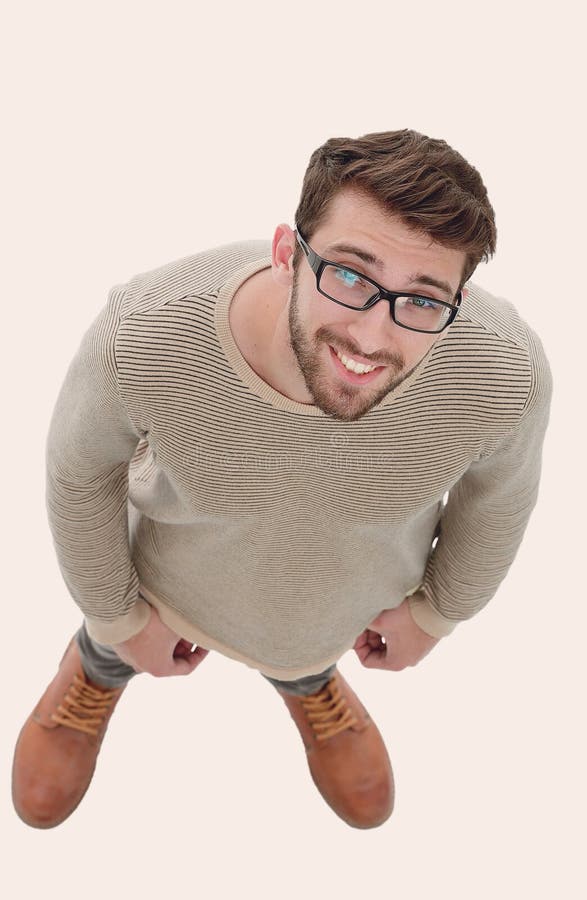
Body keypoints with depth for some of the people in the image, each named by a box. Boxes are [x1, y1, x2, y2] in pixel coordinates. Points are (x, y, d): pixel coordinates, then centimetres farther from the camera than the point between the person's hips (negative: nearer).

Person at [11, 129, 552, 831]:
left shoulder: (507, 374, -40)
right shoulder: (141, 343, -44)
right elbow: (80, 468, -19)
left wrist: (438, 612, 4)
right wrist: (118, 616, -3)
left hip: (342, 606, 2)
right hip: (178, 575, -1)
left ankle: (307, 681, 72)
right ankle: (97, 669, 64)